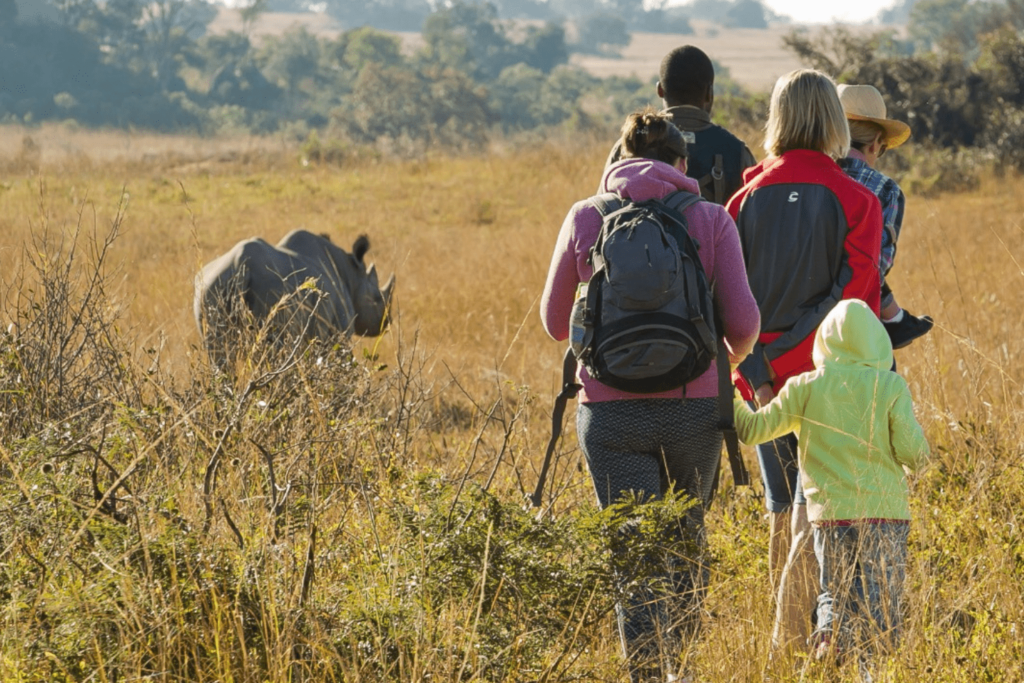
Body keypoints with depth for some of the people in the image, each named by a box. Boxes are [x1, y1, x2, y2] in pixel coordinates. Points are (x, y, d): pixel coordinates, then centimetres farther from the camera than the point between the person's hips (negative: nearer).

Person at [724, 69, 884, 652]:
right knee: (816, 511, -2)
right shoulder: (856, 202, -8)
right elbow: (855, 298, -13)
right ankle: (793, 636, -9)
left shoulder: (750, 197, 0)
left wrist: (757, 367, 0)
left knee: (783, 512, 16)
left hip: (766, 379, 3)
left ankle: (782, 626, 22)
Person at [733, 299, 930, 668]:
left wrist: (728, 399, 21)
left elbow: (752, 429, 4)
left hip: (830, 513, 1)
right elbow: (913, 453, -6)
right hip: (885, 513, -1)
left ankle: (829, 638, -17)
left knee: (836, 594, 12)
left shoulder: (806, 387, 1)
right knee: (881, 598, 6)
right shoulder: (891, 387, -3)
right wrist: (916, 437, 17)